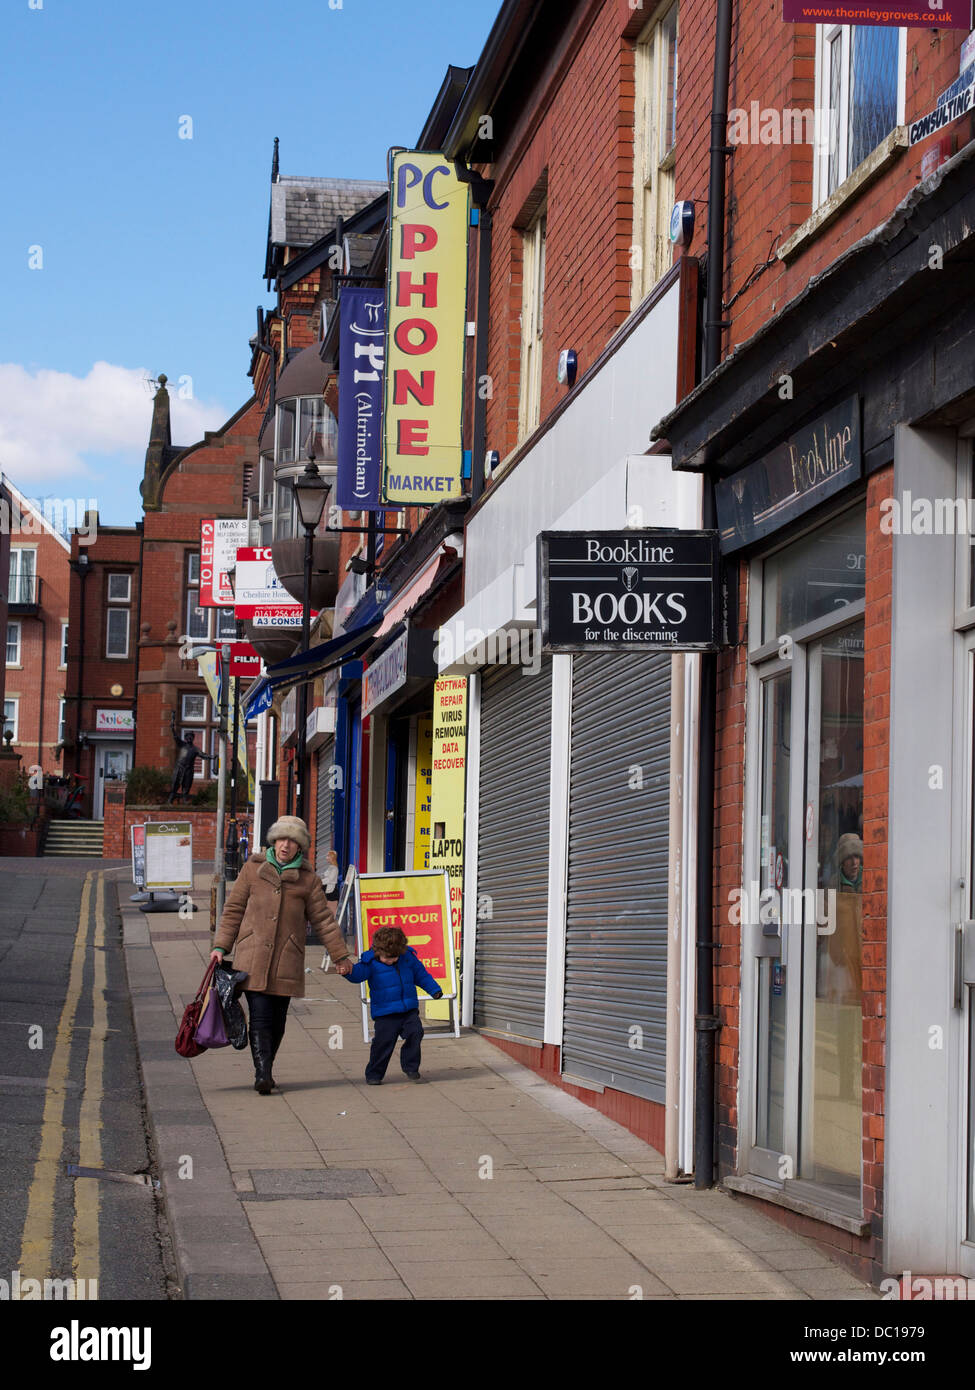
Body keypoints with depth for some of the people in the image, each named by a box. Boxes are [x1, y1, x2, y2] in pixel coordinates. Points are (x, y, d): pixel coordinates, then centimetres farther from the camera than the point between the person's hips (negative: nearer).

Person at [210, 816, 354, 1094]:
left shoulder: (307, 878, 7)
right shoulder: (253, 869, 7)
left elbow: (323, 919, 12)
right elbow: (233, 909, 10)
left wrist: (340, 955, 13)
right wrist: (220, 946, 4)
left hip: (287, 961, 1)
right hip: (253, 956, -1)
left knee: (277, 1020, 6)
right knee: (260, 1017, -12)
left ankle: (265, 1071, 22)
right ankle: (262, 1074, -17)